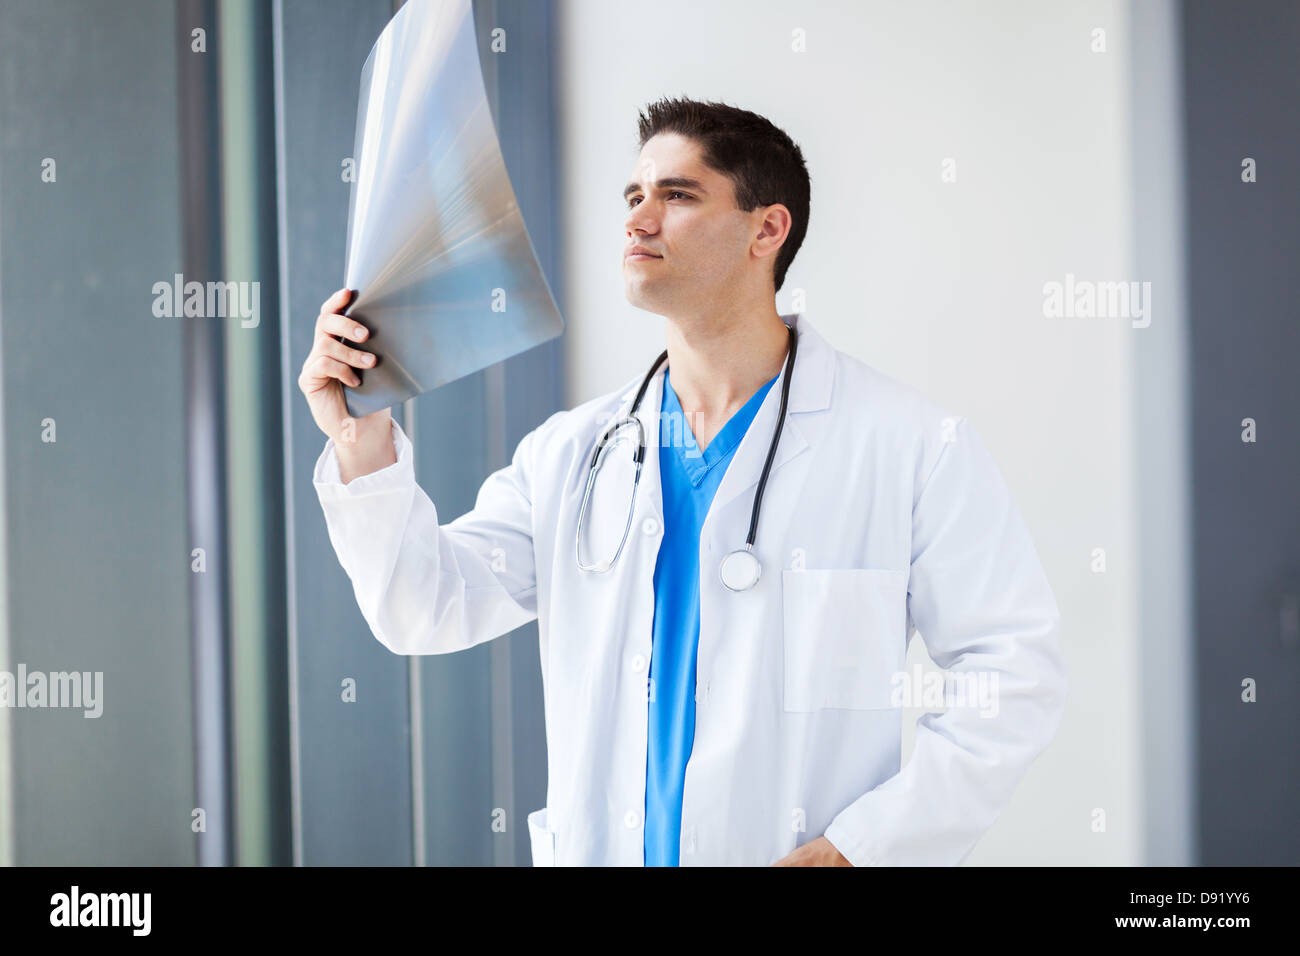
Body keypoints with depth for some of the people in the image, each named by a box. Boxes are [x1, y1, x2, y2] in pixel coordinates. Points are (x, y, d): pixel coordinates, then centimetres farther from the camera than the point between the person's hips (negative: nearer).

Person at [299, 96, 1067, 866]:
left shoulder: (911, 446, -7)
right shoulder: (570, 452, 6)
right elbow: (428, 609, -2)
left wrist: (861, 849, -17)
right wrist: (364, 444, -16)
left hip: (795, 851, -3)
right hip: (596, 850, 4)